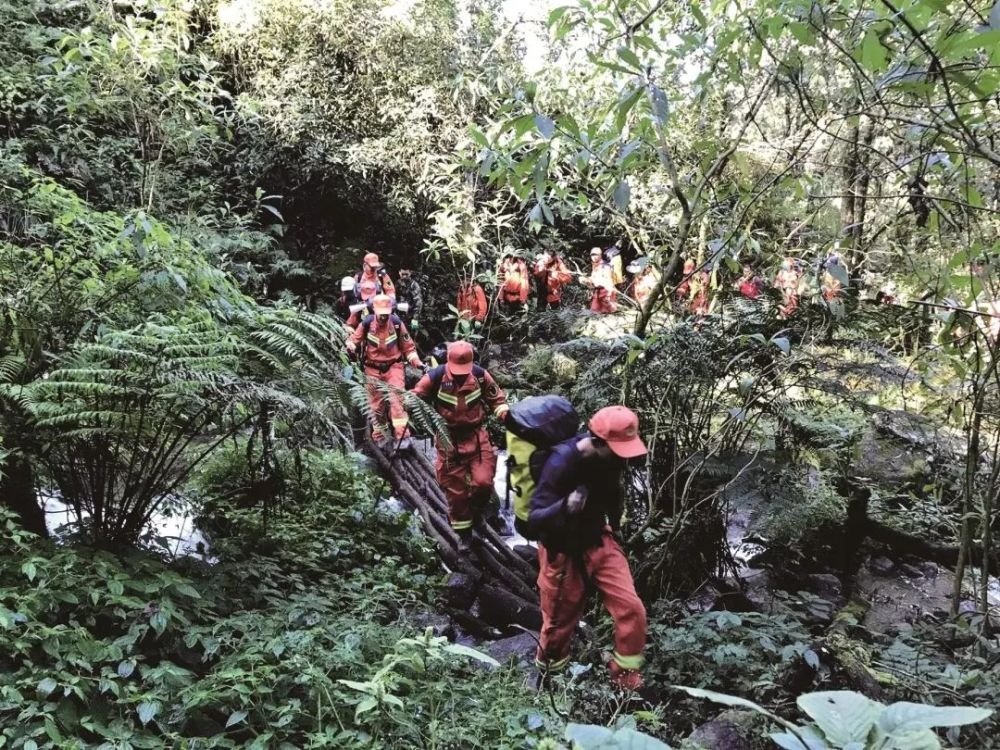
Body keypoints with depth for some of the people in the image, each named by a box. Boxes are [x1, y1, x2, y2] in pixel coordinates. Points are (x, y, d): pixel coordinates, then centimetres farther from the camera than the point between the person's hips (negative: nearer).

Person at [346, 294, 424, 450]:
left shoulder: (397, 323, -9)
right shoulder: (366, 323, -10)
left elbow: (408, 347, -1)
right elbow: (354, 339, 3)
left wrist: (417, 362, -12)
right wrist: (351, 347, -20)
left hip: (394, 366, -1)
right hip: (373, 369, 2)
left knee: (396, 400, -13)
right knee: (376, 404, 9)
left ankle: (402, 436, -10)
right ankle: (380, 436, 24)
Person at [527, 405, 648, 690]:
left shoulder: (609, 456, -11)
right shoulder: (561, 463, -31)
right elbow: (534, 520, -31)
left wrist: (613, 525, 22)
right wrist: (564, 507, -51)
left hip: (598, 541, 5)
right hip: (563, 551, -5)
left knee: (632, 608, -4)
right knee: (560, 623, 12)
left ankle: (626, 677, 20)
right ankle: (548, 677, 42)